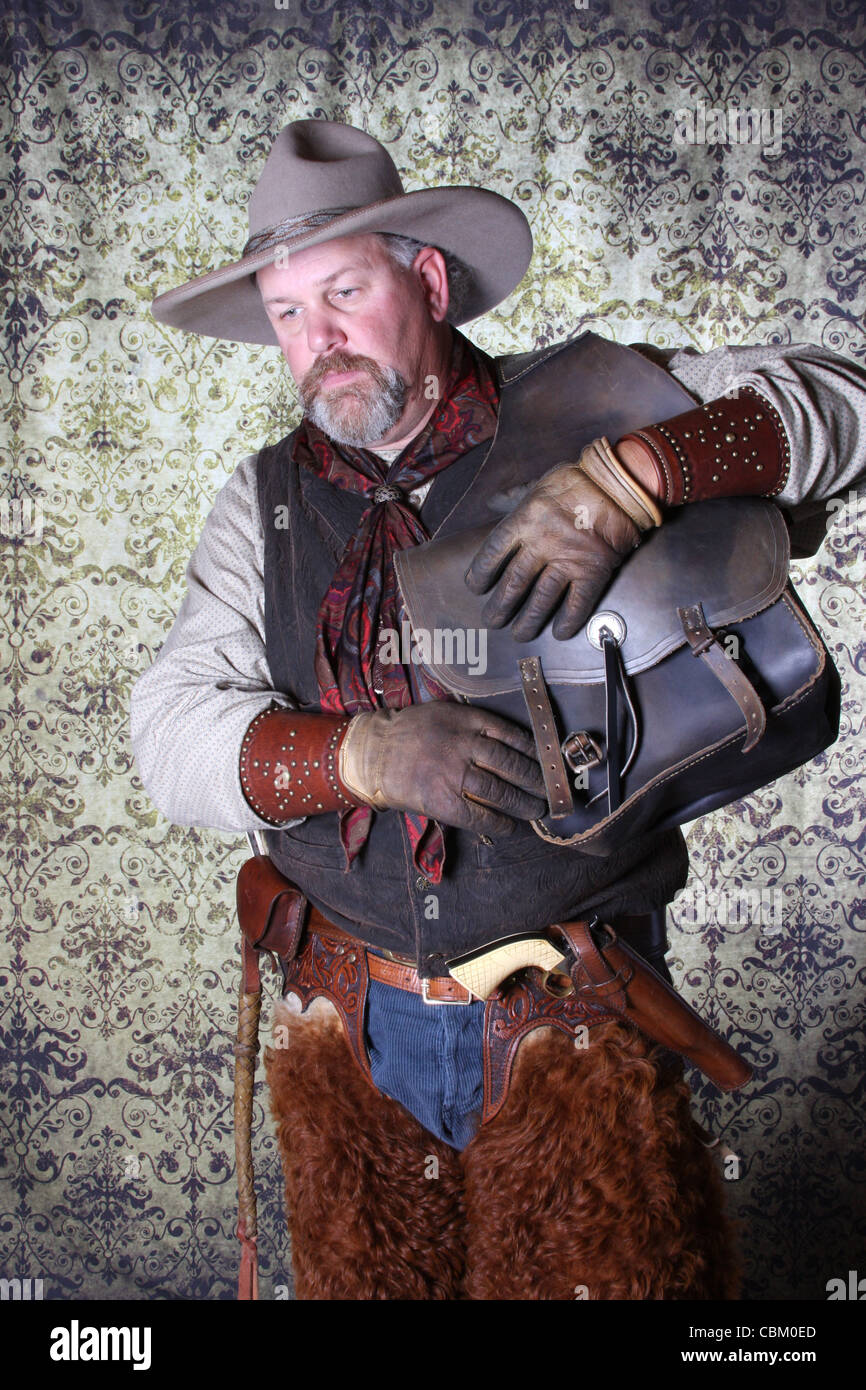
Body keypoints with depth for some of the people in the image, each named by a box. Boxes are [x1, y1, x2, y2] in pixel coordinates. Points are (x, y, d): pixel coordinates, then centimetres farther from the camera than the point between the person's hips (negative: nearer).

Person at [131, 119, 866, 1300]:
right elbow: (172, 730, -2)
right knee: (358, 1281, 17)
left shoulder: (573, 406, -2)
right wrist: (361, 751, -21)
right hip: (350, 1032, 3)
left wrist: (619, 482, -24)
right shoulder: (267, 503, 6)